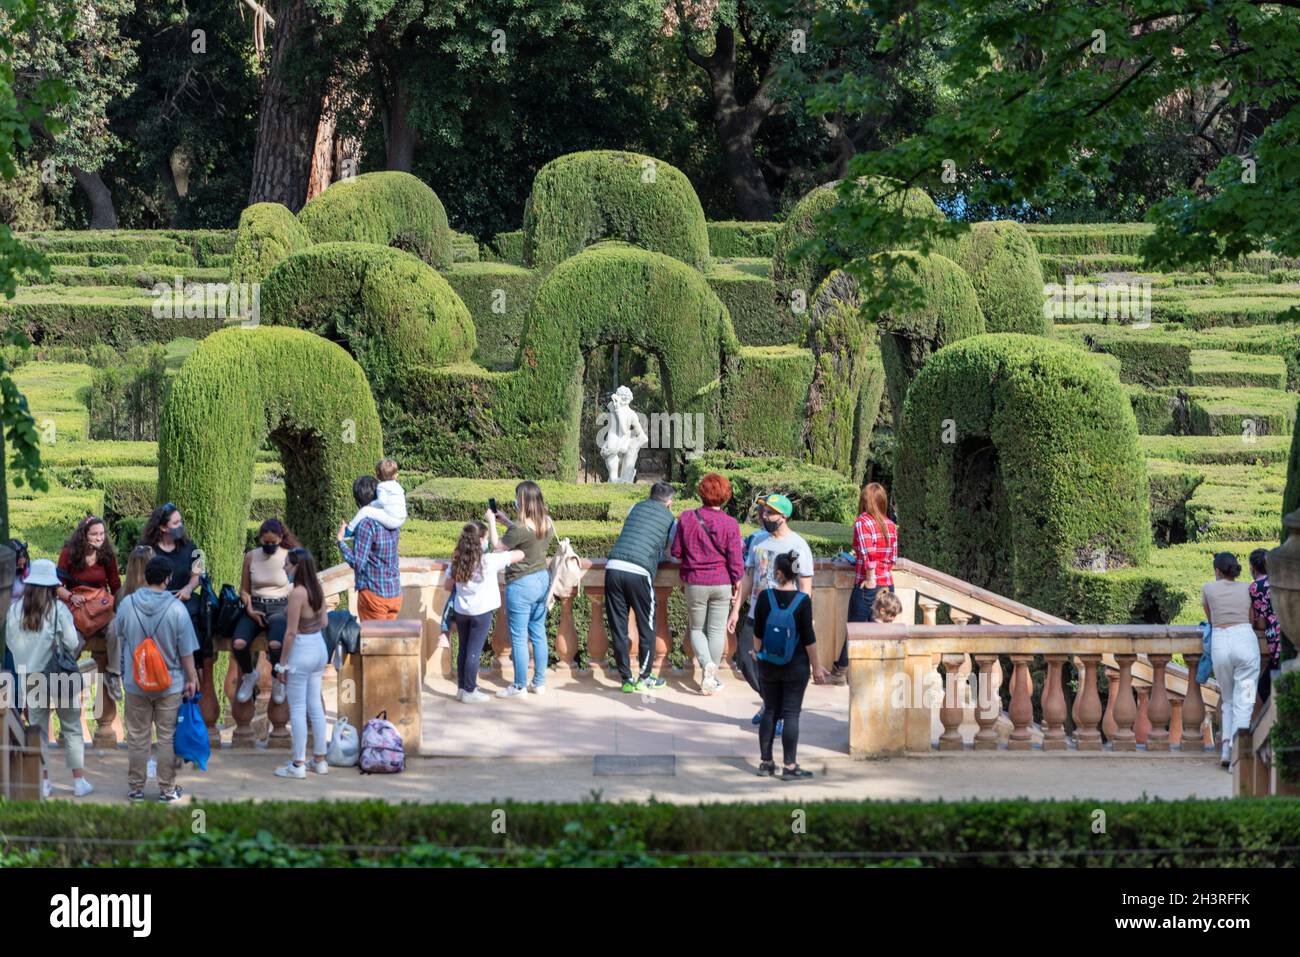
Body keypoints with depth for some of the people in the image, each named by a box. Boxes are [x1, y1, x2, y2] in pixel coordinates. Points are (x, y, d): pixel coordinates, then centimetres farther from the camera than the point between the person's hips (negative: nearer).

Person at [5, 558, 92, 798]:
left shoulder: (15, 610, -3)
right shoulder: (57, 609, -12)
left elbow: (11, 643, 4)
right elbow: (72, 643, -13)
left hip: (30, 677, 2)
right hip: (60, 677, -2)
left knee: (38, 729, 12)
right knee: (72, 729, 8)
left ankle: (43, 782, 11)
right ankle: (79, 781, 8)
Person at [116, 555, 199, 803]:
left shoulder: (127, 604, -8)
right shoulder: (176, 608, -15)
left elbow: (119, 637, 8)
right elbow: (186, 651, -10)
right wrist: (192, 678, 2)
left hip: (135, 682, 2)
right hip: (170, 684, -2)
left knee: (137, 737, 12)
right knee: (167, 737, 9)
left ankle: (135, 788, 18)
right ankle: (167, 789, 14)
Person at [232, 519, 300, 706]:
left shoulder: (289, 558, -1)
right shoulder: (251, 556, 5)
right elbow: (244, 590, 12)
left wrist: (290, 610, -9)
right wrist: (250, 610, -4)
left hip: (280, 608, -2)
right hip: (255, 606, 2)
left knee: (275, 644, -34)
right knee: (238, 643, -26)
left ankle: (278, 680, -1)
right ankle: (249, 675, 8)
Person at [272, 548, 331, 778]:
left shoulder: (297, 593, -20)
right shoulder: (317, 589, 3)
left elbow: (291, 632, -19)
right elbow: (324, 621, 11)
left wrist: (283, 664, -14)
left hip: (302, 652, -8)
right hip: (319, 649, 8)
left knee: (297, 709, 0)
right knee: (315, 705, 15)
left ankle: (298, 764, 4)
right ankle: (320, 759, 21)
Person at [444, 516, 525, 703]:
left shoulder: (457, 562, -2)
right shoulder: (489, 561, -16)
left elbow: (447, 586, 7)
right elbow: (520, 554, -11)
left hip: (461, 610, 5)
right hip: (481, 611, -5)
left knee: (463, 649, 15)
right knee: (474, 651, 0)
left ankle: (462, 688, 21)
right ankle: (470, 691, 5)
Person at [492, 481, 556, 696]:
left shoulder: (520, 529, -24)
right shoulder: (547, 523, 0)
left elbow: (498, 547, -10)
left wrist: (492, 522, 0)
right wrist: (505, 521, 19)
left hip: (521, 585, -8)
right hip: (543, 580, 8)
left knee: (519, 638, 2)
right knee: (538, 633, 16)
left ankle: (519, 686, 9)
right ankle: (539, 682, 23)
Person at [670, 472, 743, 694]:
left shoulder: (686, 518, -8)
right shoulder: (730, 524, -11)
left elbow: (676, 552, 0)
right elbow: (736, 559, -7)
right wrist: (736, 583, 8)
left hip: (695, 583, 0)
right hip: (722, 584, 0)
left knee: (697, 628, 14)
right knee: (717, 630, 11)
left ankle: (707, 664, -12)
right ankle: (712, 677, 12)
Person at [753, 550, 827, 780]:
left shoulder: (765, 597, -7)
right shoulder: (802, 601, -13)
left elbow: (758, 631, 2)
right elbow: (808, 637, -11)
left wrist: (757, 652, 21)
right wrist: (815, 666, -1)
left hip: (768, 665, 3)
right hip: (796, 666, -3)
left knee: (770, 711, 13)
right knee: (791, 714, 1)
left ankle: (765, 762, 17)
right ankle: (790, 767, 1)